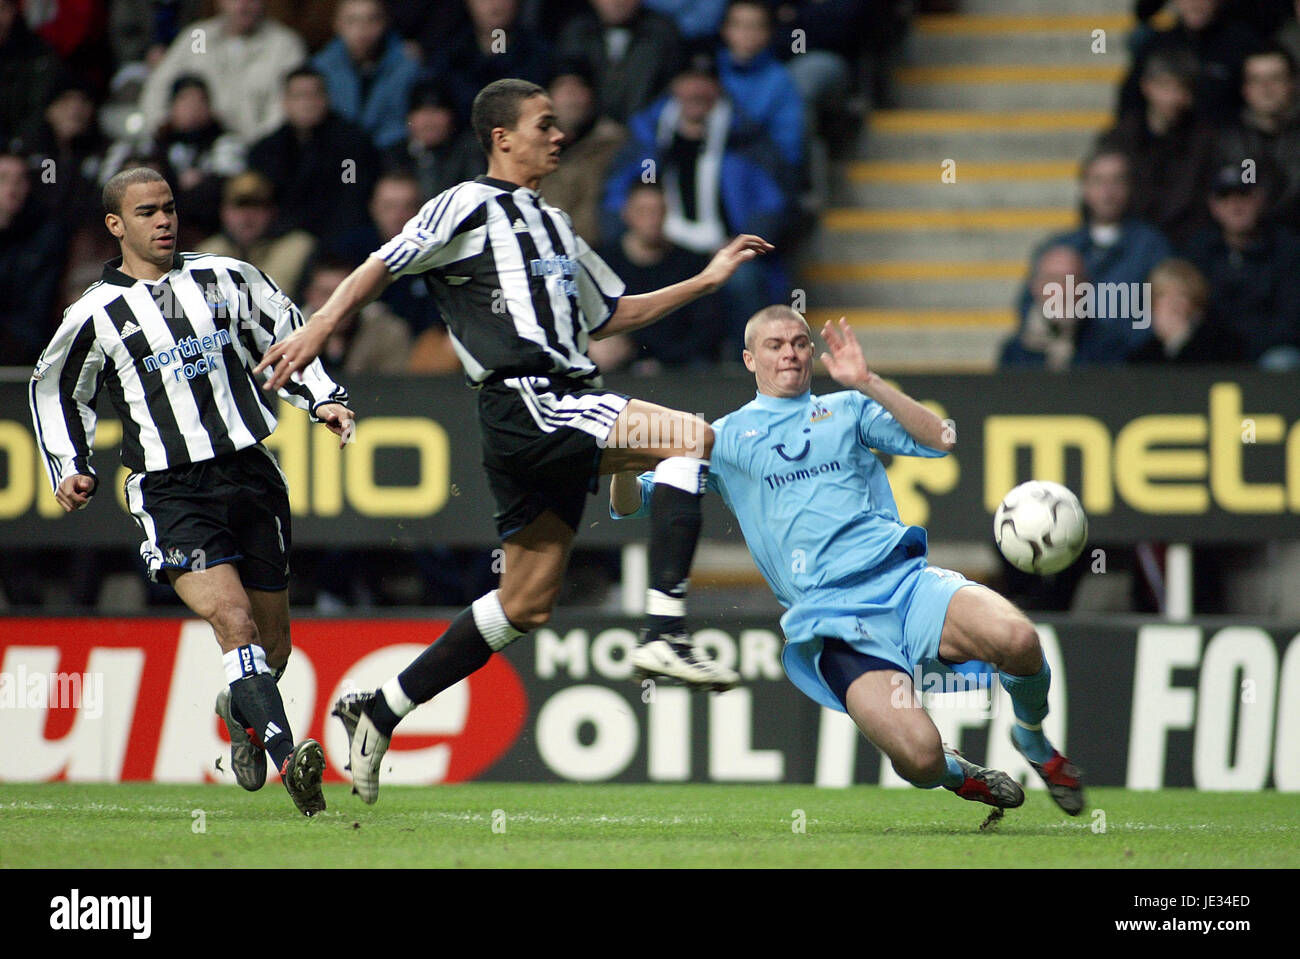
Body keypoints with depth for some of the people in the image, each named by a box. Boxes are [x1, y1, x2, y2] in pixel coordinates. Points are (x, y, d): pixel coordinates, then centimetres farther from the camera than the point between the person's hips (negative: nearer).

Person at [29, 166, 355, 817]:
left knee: (273, 644, 9)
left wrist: (323, 399, 7)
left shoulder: (228, 280, 8)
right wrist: (70, 470, 6)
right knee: (235, 622, -23)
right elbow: (56, 392, 16)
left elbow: (286, 337, 20)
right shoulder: (96, 315, 2)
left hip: (249, 474, 4)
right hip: (170, 491, -4)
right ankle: (290, 761, -33)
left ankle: (240, 713, 43)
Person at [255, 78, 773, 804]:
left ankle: (379, 713, 15)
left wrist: (706, 281, 28)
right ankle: (666, 634, -30)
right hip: (524, 404, -9)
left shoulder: (553, 225, 26)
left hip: (566, 410, 9)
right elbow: (385, 267, -1)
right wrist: (318, 329, -13)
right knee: (690, 437, -23)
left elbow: (610, 316, 34)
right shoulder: (470, 207, 1)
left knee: (527, 604, 7)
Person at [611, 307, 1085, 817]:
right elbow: (630, 505, 16)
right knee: (919, 756, -27)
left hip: (904, 581, 2)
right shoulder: (724, 439, 18)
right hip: (831, 617, -2)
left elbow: (939, 440, 7)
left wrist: (867, 384, -3)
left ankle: (1033, 741, 4)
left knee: (1016, 639, -30)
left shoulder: (847, 410, 21)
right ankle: (956, 775, 12)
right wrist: (627, 459, -7)